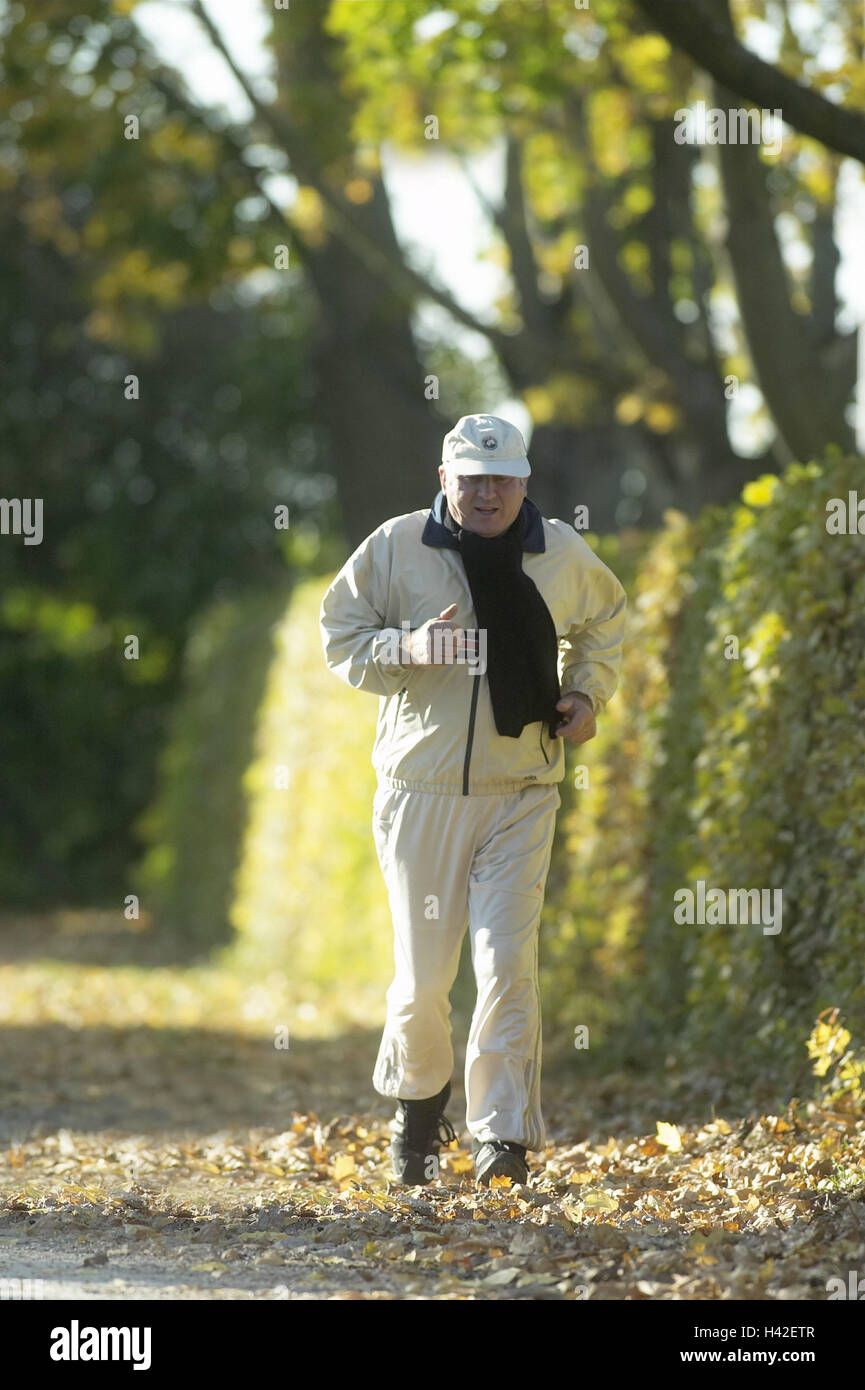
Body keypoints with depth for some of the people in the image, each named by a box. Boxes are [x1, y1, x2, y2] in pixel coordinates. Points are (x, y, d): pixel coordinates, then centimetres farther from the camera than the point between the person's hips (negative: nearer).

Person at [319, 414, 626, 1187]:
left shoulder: (562, 555, 5)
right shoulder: (396, 548, -2)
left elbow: (604, 618, 25)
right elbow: (340, 633, 4)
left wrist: (588, 692, 8)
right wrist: (405, 649, -15)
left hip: (522, 795, 1)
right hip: (421, 787, -1)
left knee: (508, 964, -10)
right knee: (422, 976, 4)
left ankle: (504, 1136, -4)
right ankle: (417, 1098, 32)